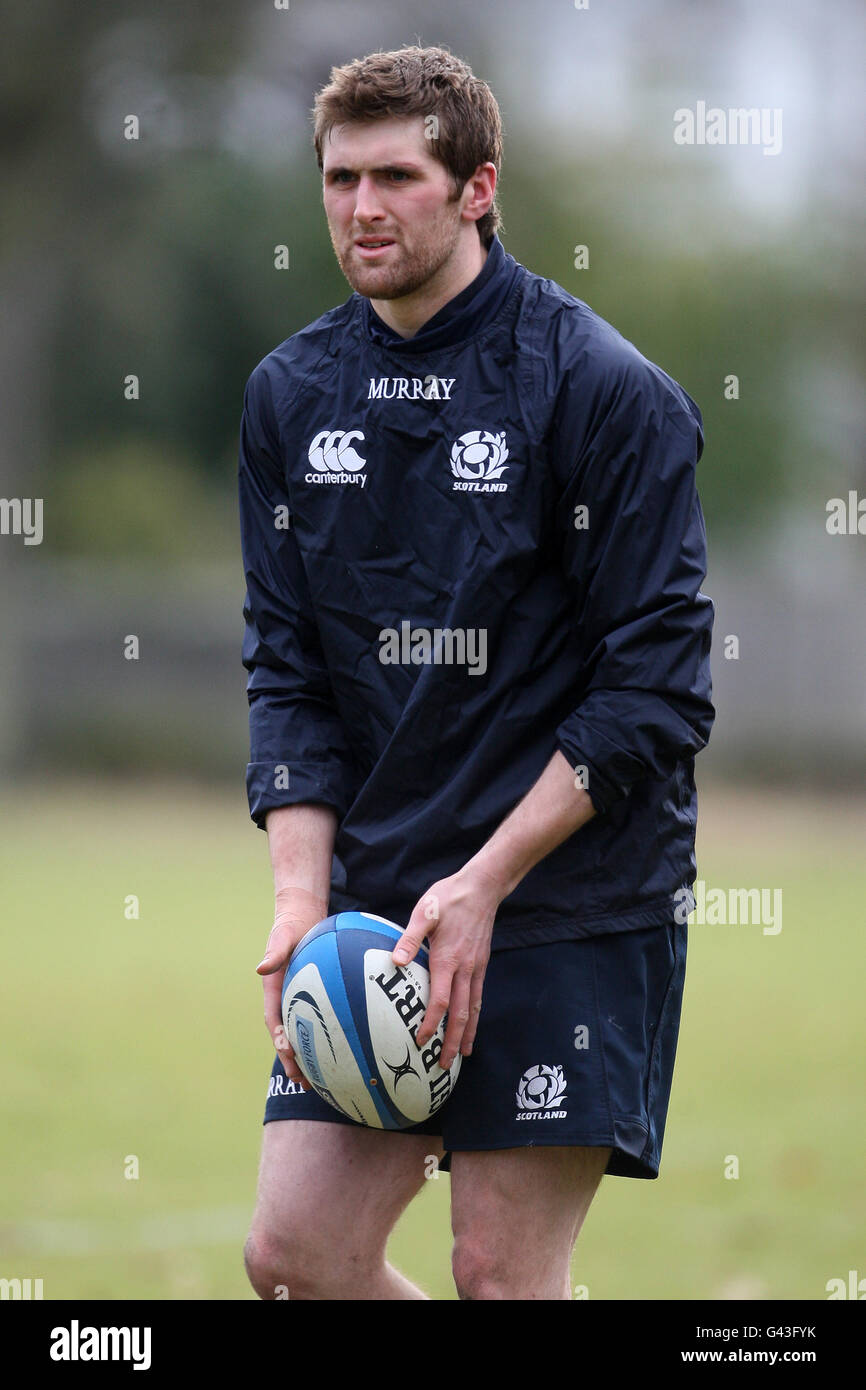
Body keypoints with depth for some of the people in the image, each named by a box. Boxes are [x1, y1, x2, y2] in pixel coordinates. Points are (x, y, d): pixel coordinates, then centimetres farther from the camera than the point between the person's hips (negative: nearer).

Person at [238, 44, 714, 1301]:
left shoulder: (603, 390, -9)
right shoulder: (292, 396, 8)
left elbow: (657, 689, -11)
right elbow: (286, 670, 9)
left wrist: (482, 885, -16)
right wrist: (301, 893, -6)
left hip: (573, 906, -5)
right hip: (375, 904, 5)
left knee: (503, 1274, -6)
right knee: (295, 1251, -2)